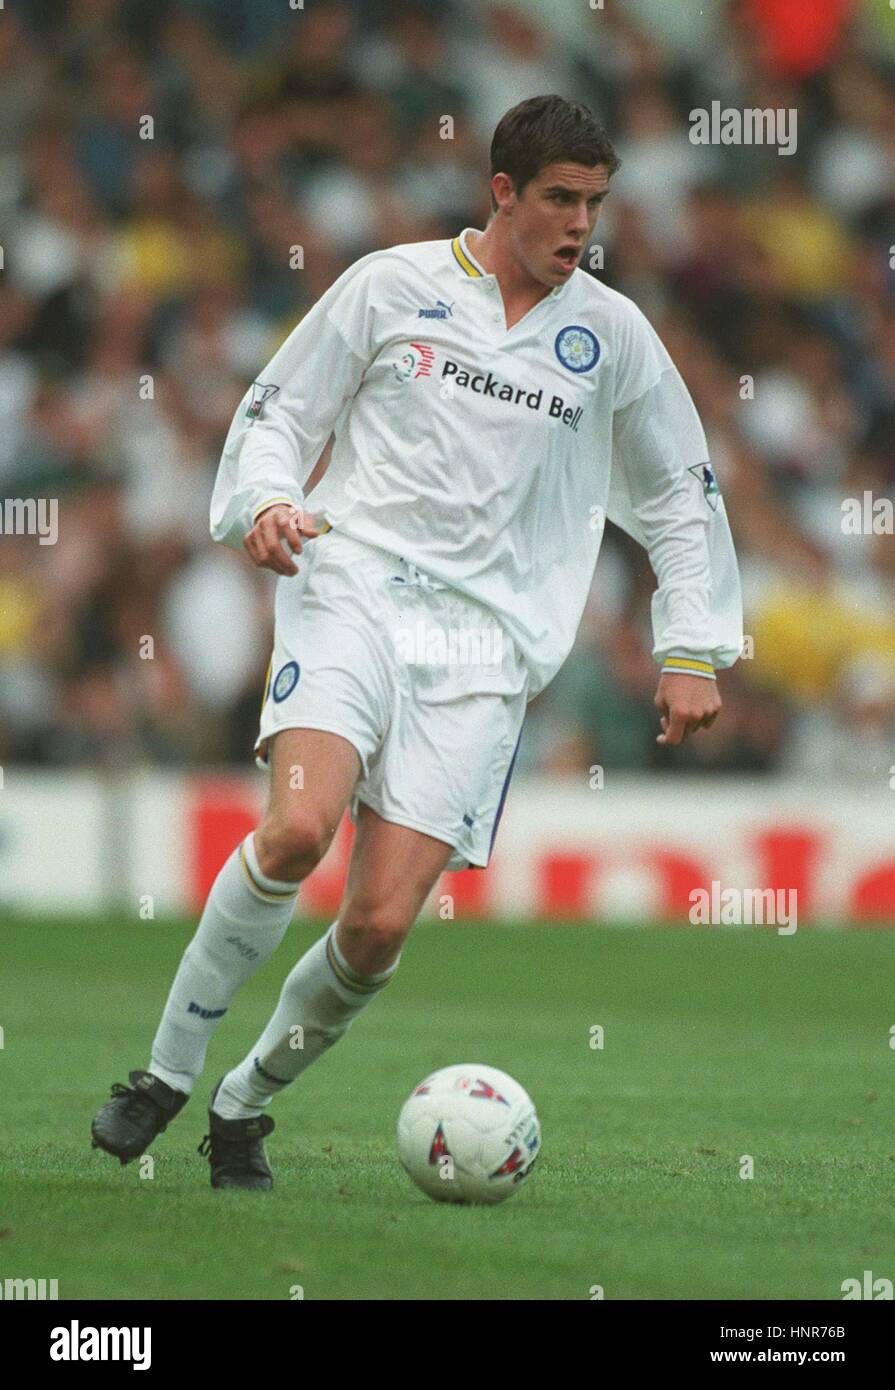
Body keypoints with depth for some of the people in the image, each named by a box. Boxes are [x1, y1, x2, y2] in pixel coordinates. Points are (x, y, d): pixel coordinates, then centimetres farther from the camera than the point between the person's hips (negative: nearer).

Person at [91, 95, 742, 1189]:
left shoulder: (611, 335, 12)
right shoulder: (392, 284, 7)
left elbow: (681, 495, 22)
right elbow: (277, 411, 12)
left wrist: (691, 650, 15)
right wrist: (264, 502, -8)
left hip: (485, 646, 2)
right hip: (351, 593, -2)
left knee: (380, 926, -11)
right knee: (299, 828, -28)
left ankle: (246, 1104, 14)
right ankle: (166, 1073, -10)